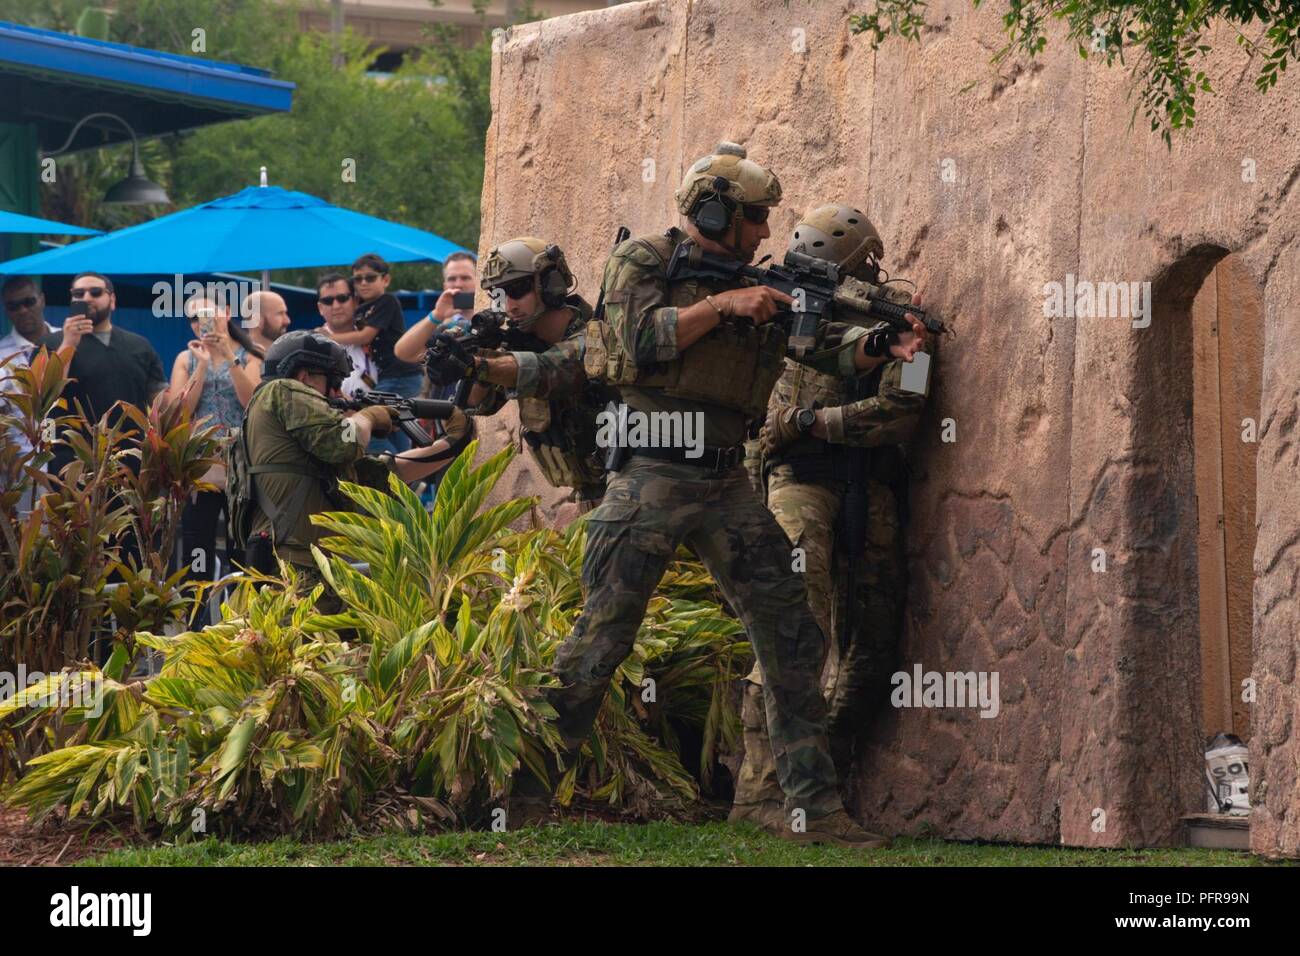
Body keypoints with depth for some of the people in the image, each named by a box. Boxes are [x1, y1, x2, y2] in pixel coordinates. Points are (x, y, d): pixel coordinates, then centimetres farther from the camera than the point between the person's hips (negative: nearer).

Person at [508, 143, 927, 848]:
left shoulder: (761, 284, 14)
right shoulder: (642, 262, 0)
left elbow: (829, 347, 6)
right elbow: (639, 338, -15)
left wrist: (884, 347, -12)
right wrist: (723, 305, -17)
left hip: (727, 485, 6)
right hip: (649, 479, -6)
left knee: (792, 641, 1)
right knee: (600, 639, -4)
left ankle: (813, 808, 6)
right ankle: (523, 793, 5)